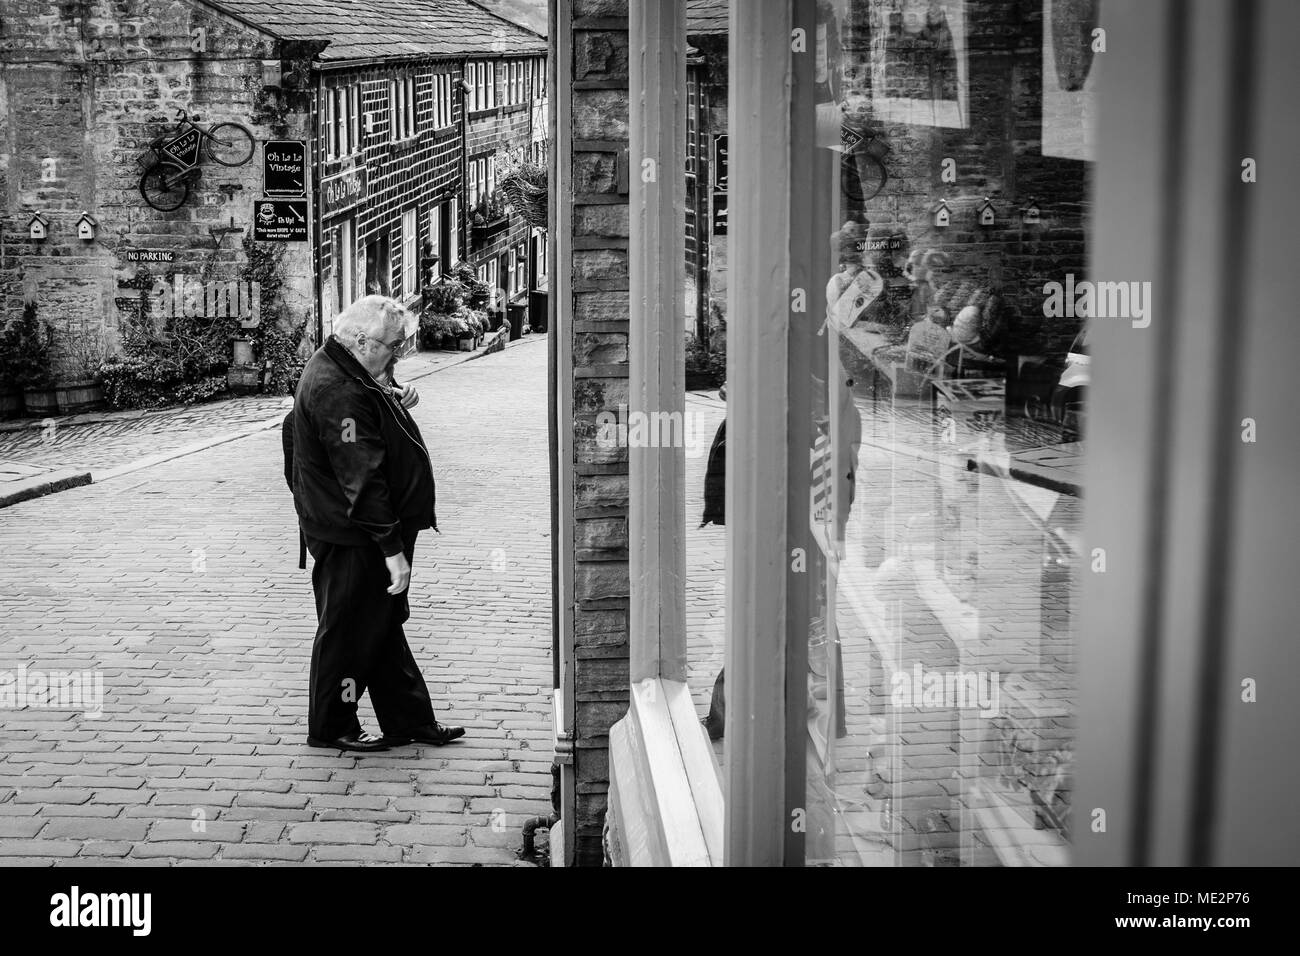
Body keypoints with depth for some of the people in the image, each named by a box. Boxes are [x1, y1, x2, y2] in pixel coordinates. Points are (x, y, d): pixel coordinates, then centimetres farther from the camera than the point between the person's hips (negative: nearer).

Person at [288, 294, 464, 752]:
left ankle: (411, 719, 26)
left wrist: (394, 396, 5)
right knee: (349, 629, 3)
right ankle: (330, 728, 19)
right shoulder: (338, 392, -24)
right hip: (350, 539, -10)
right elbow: (363, 478, -27)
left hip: (366, 532, 10)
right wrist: (393, 548, -26)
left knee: (383, 624, 16)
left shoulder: (347, 371, 8)